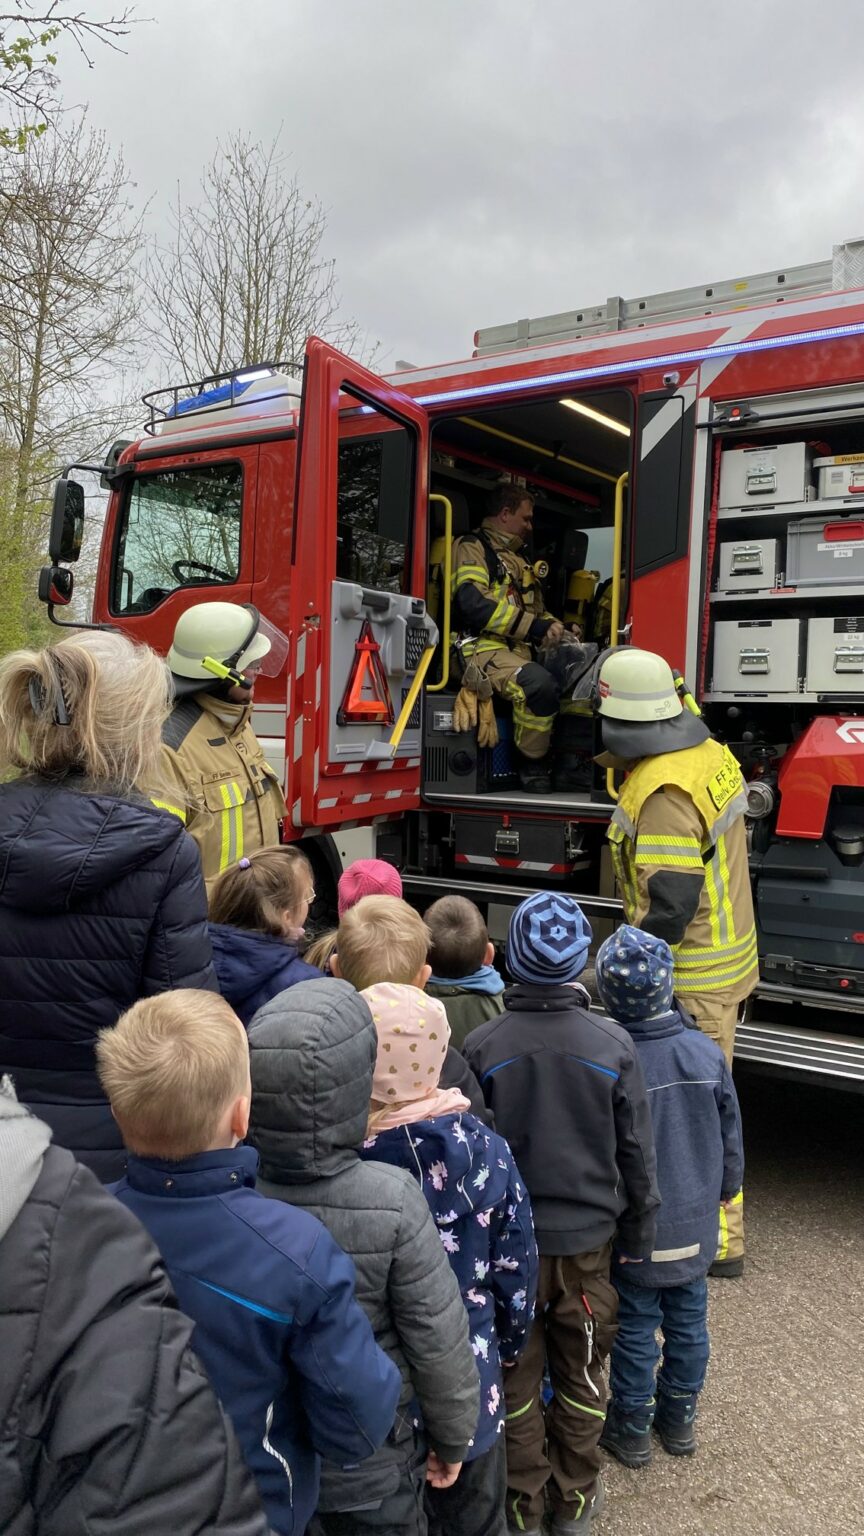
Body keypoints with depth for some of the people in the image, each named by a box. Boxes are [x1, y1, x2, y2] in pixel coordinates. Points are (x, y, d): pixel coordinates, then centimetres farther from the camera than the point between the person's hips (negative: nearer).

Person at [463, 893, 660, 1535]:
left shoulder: (481, 1046, -18)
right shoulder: (614, 1046, -14)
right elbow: (636, 1155, -5)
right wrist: (636, 1238, 9)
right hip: (589, 1240, 1)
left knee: (515, 1374, 19)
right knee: (581, 1374, 21)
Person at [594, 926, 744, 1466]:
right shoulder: (708, 1052, -14)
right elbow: (732, 1141, 0)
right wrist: (723, 1190, 18)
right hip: (696, 1225, 4)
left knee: (636, 1329, 15)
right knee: (689, 1321, 22)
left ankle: (632, 1428, 33)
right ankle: (679, 1420, 40)